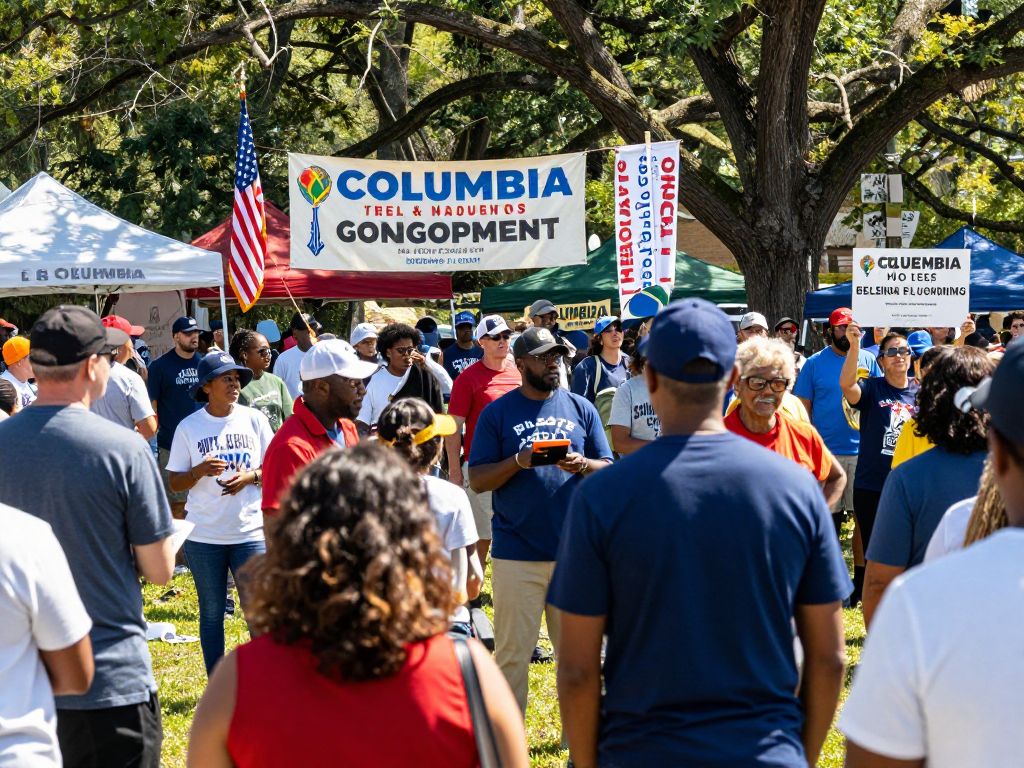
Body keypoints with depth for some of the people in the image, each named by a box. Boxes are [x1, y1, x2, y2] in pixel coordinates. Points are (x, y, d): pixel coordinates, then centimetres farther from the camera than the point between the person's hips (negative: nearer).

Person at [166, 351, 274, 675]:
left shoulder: (254, 419, 2)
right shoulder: (189, 427, 0)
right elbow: (175, 483, 2)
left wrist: (250, 477, -13)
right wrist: (200, 471, -18)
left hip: (250, 532, 0)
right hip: (203, 536, 0)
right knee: (211, 613, 9)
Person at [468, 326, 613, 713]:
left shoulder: (581, 408, 9)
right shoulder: (498, 413, 2)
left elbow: (608, 470, 8)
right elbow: (477, 480, -2)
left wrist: (583, 465, -13)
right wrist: (520, 461, -18)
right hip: (517, 554, -2)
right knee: (512, 655, 2)